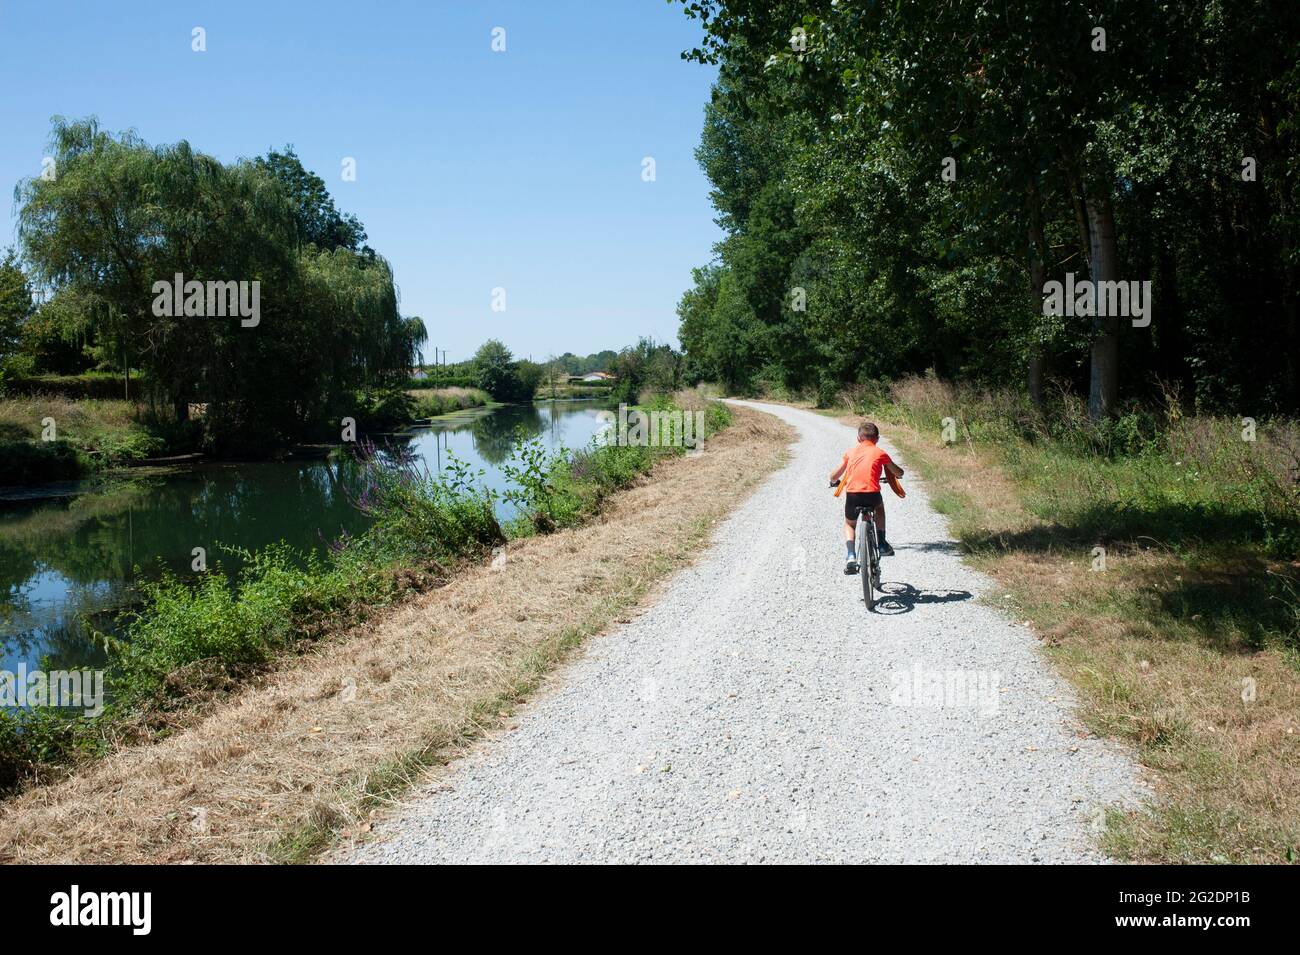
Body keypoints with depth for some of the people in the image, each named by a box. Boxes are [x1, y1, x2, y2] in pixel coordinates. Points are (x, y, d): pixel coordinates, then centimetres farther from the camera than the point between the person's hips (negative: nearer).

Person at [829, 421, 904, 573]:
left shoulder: (851, 451, 18)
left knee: (849, 524, 27)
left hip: (852, 494, 1)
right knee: (879, 506, 36)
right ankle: (882, 544, 32)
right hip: (872, 494, -1)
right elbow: (898, 472, 25)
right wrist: (896, 474, 49)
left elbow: (834, 476, 22)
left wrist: (834, 482, 45)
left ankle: (850, 556, 4)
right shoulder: (880, 453, 14)